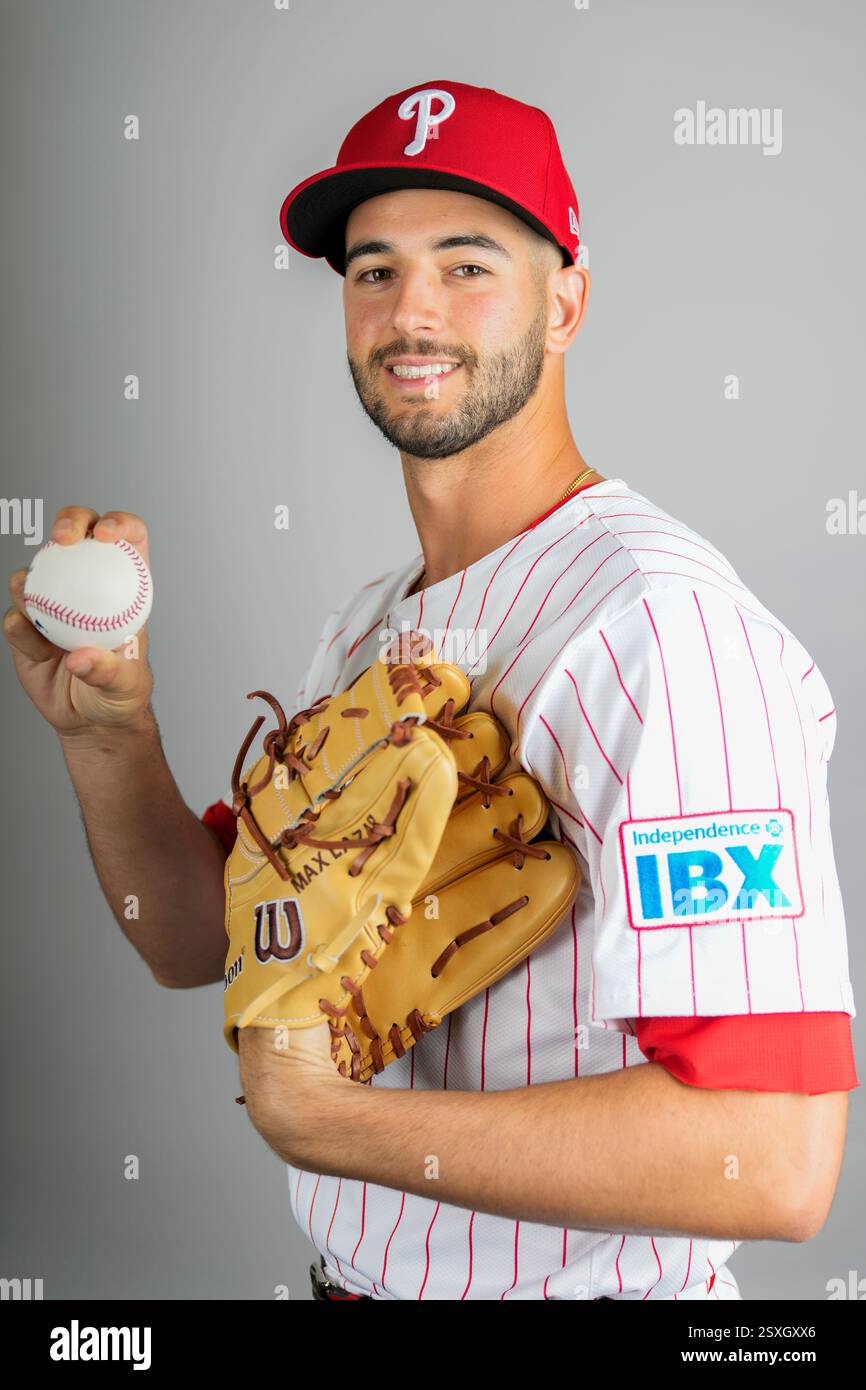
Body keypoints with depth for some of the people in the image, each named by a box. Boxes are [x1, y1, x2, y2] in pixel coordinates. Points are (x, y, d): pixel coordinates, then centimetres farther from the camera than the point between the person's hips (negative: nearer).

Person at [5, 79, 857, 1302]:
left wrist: (320, 1120, -23)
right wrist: (106, 731, -13)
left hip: (572, 1285, -7)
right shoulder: (369, 626, 4)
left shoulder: (662, 621, -25)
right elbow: (196, 938, 5)